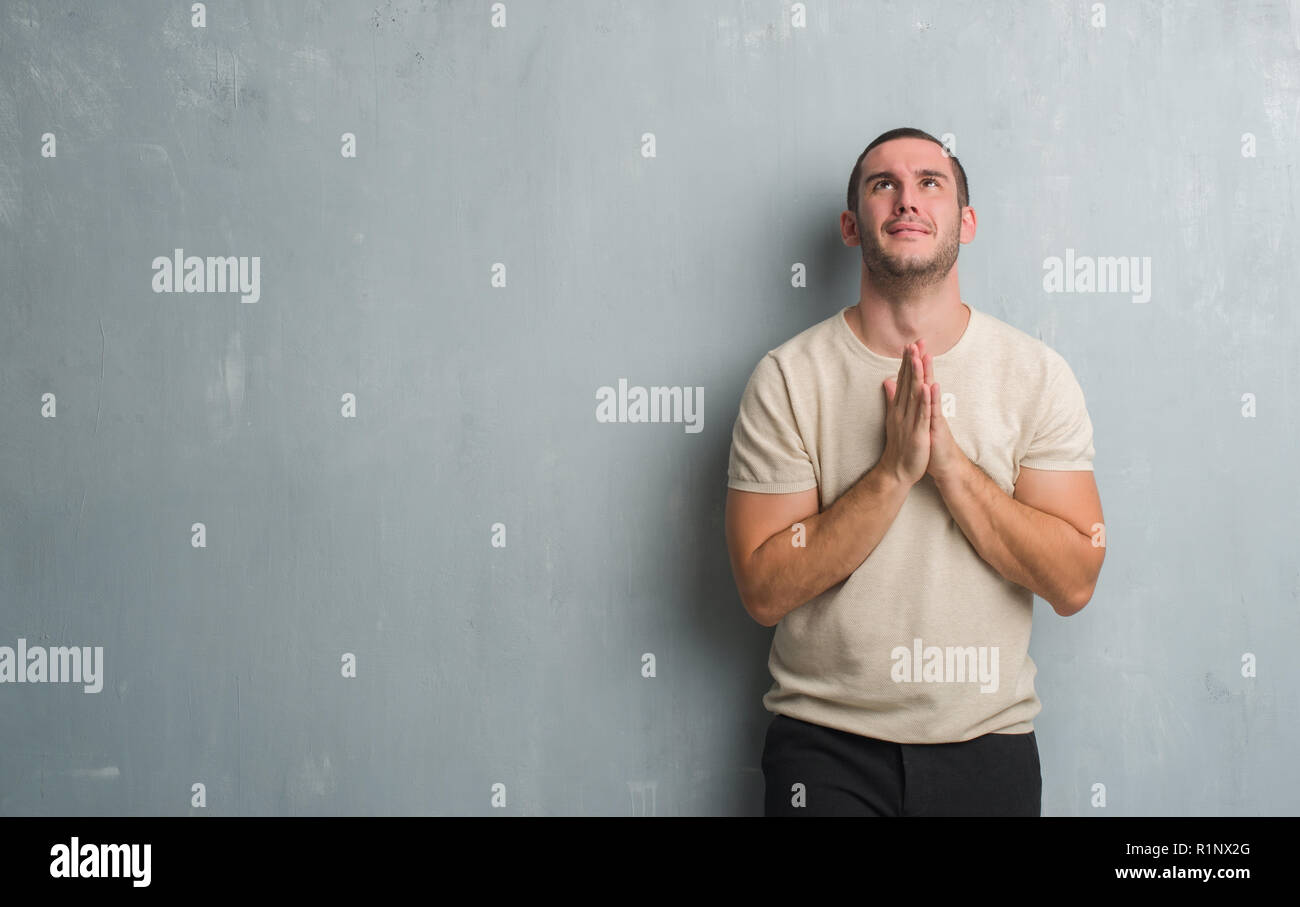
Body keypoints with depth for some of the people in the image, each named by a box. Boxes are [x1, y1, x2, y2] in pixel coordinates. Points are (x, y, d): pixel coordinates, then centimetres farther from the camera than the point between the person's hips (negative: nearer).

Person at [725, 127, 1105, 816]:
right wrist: (894, 472, -21)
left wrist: (949, 460, -18)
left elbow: (1073, 583, -8)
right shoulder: (786, 378, -7)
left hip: (988, 741, 2)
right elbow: (764, 591, -12)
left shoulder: (1037, 373, -3)